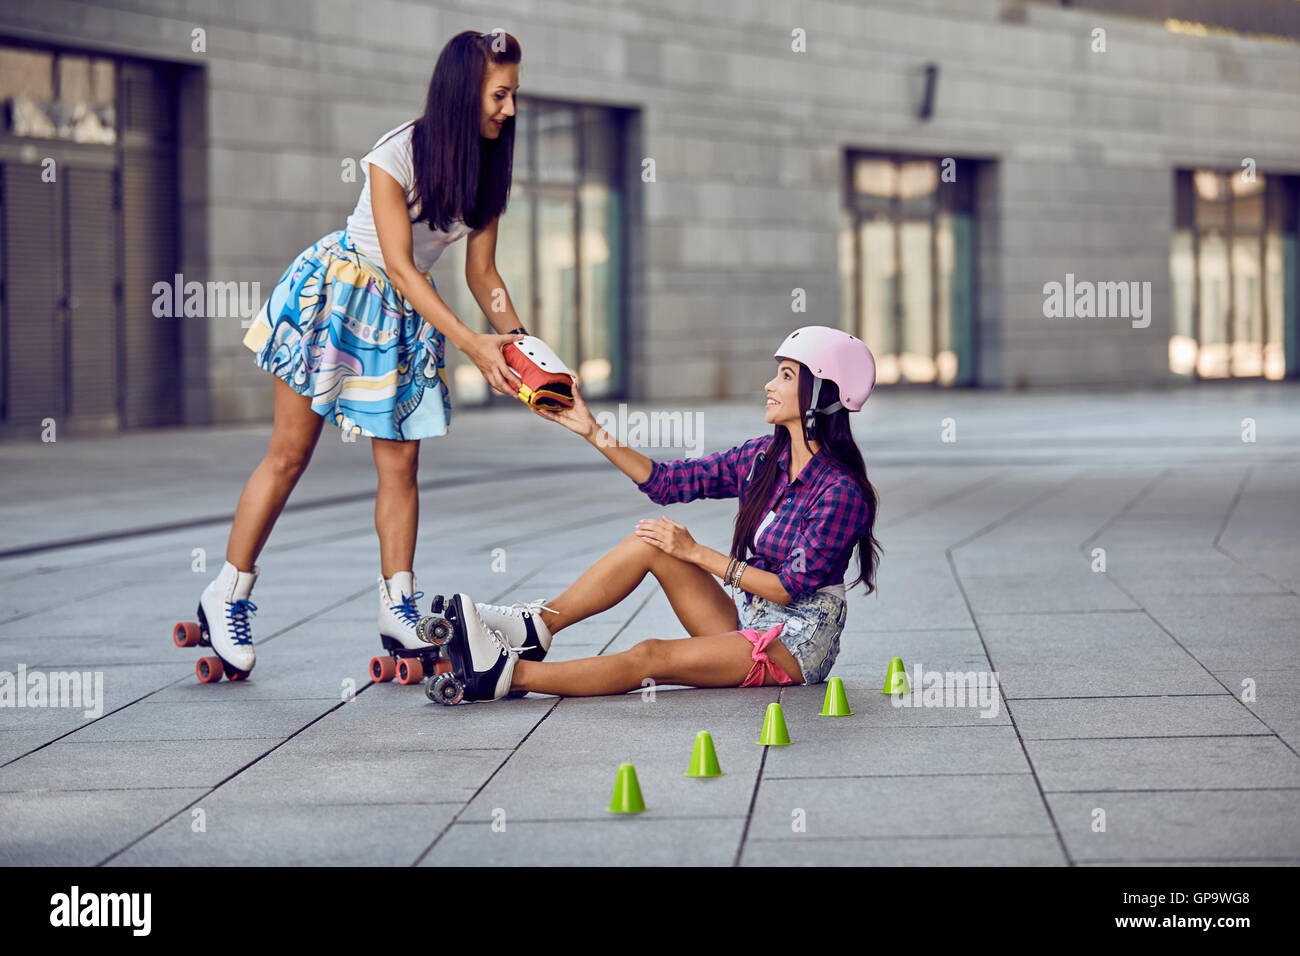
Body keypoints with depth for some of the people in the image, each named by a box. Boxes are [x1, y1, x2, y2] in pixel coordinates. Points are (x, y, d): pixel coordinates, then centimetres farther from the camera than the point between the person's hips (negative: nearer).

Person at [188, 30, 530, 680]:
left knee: (400, 463, 2)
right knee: (289, 453, -1)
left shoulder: (488, 170, -4)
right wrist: (472, 344, -31)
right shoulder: (396, 156, -22)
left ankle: (398, 610, 10)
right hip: (334, 291, -5)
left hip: (409, 312, 5)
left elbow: (482, 271, 3)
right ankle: (225, 597, 9)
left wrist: (518, 338, -13)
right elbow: (399, 266, -24)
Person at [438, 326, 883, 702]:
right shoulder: (763, 458, 6)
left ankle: (508, 675, -36)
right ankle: (535, 626, -15)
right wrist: (593, 432, -2)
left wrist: (698, 554, -14)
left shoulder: (841, 492, -18)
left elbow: (791, 587, -19)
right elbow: (667, 481, 6)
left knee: (650, 657, -28)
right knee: (648, 542, -10)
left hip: (799, 644, -8)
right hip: (749, 622, 8)